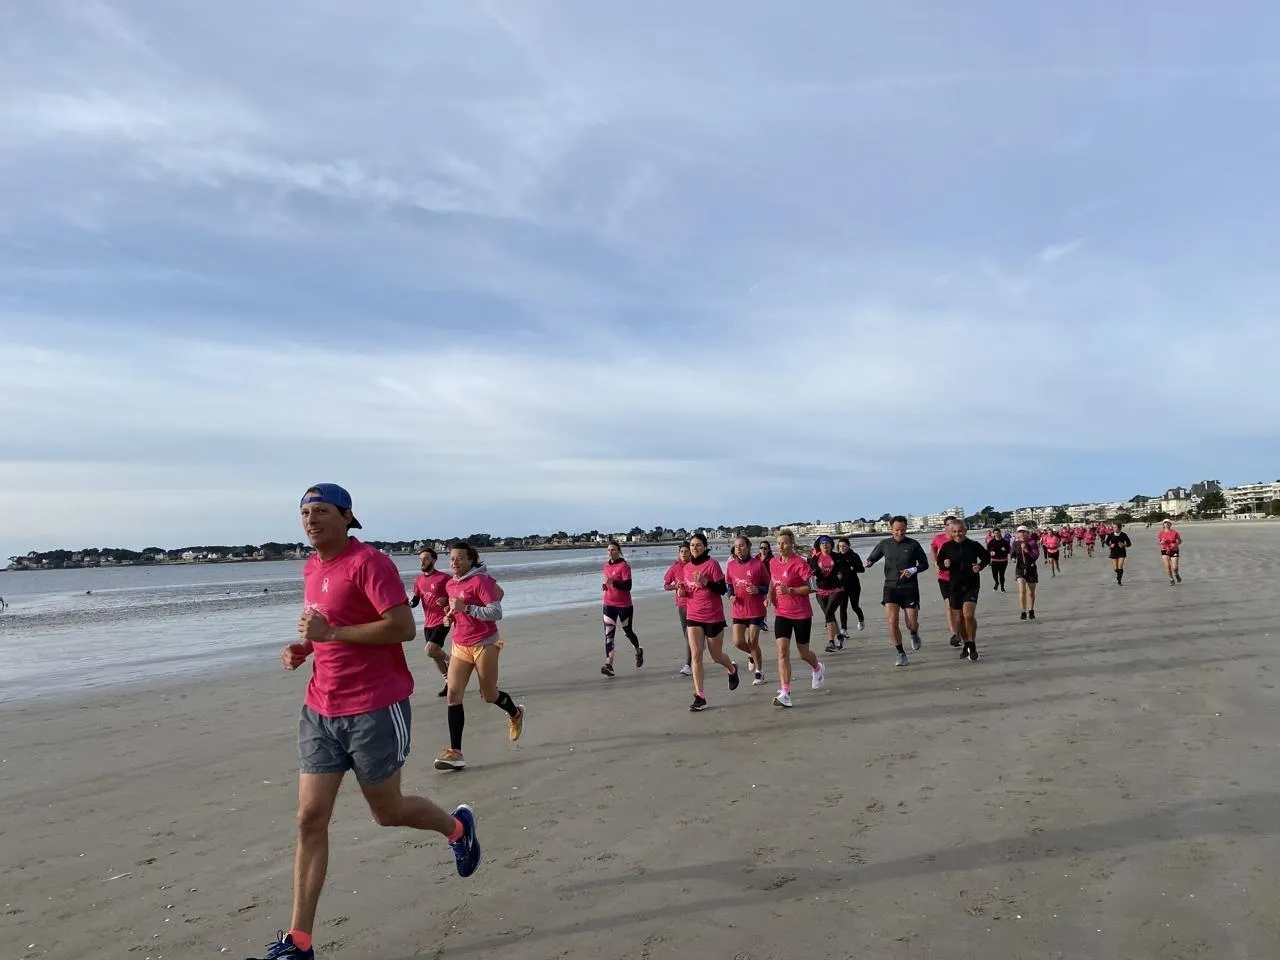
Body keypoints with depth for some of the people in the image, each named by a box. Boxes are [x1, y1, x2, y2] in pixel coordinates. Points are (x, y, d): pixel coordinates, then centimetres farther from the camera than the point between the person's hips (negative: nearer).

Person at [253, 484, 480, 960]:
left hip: (374, 710, -7)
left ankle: (457, 827, 39)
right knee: (310, 820, 5)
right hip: (320, 711, 7)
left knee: (387, 812, 10)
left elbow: (404, 628, -23)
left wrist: (331, 633, -23)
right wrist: (301, 648, 6)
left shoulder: (369, 563, -15)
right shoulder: (311, 568, 11)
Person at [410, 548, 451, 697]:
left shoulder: (444, 578, -12)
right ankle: (448, 683, 26)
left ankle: (450, 661, 9)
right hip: (428, 623, 7)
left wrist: (446, 601, -24)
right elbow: (416, 600, 9)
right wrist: (410, 603, -13)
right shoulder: (419, 581, 8)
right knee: (435, 655, 12)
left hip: (442, 621, -7)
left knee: (430, 650, -20)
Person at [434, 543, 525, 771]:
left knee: (489, 696, 7)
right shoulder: (450, 585, 9)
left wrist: (465, 608, -27)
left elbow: (497, 613, -20)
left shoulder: (480, 581, -14)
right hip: (460, 646, 6)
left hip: (484, 645, -6)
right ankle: (455, 753, -6)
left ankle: (515, 713, 41)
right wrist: (450, 617, 4)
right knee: (453, 694, -8)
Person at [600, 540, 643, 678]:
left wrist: (613, 582, -33)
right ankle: (609, 664, -13)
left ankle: (639, 651, 41)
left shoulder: (624, 566, -12)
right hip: (609, 604, 5)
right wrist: (605, 586, 0)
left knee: (628, 631, 12)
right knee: (609, 634, -7)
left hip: (624, 605, -5)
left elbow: (628, 586, -19)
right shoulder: (606, 566, 9)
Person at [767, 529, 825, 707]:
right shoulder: (773, 562, 4)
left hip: (802, 614, -4)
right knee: (782, 652, -10)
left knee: (803, 653, 11)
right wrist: (770, 595, 8)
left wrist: (789, 590, -23)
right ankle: (785, 693, -11)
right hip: (781, 613, 4)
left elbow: (812, 587, -16)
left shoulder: (800, 563, -14)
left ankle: (817, 668, 47)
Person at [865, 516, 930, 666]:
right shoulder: (885, 544, 4)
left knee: (912, 624, 0)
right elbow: (872, 557, 15)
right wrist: (869, 562, -10)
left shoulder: (913, 544, -2)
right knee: (892, 621, -12)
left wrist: (912, 570, -15)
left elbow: (925, 564, 5)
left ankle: (914, 634, 38)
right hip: (891, 587, 1)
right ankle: (901, 654, 2)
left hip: (910, 588, -1)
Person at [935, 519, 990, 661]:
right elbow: (940, 563, 9)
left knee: (969, 614, -19)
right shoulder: (947, 546, -2)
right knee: (959, 618, 11)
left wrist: (980, 566, -9)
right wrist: (945, 565, -13)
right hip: (955, 585, 3)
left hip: (971, 584, -3)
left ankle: (972, 645, 0)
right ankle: (966, 645, 30)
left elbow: (986, 557, 10)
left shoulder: (974, 545, -6)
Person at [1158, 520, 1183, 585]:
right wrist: (1162, 542, -15)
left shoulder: (1174, 533, -6)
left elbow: (1180, 541, 4)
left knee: (1174, 568, -7)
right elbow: (1159, 542, 8)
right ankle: (1171, 580, 14)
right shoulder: (1161, 533, -1)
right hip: (1165, 551, 1)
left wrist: (1176, 544, -16)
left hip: (1174, 551, -1)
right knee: (1167, 567, -7)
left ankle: (1176, 575, 29)